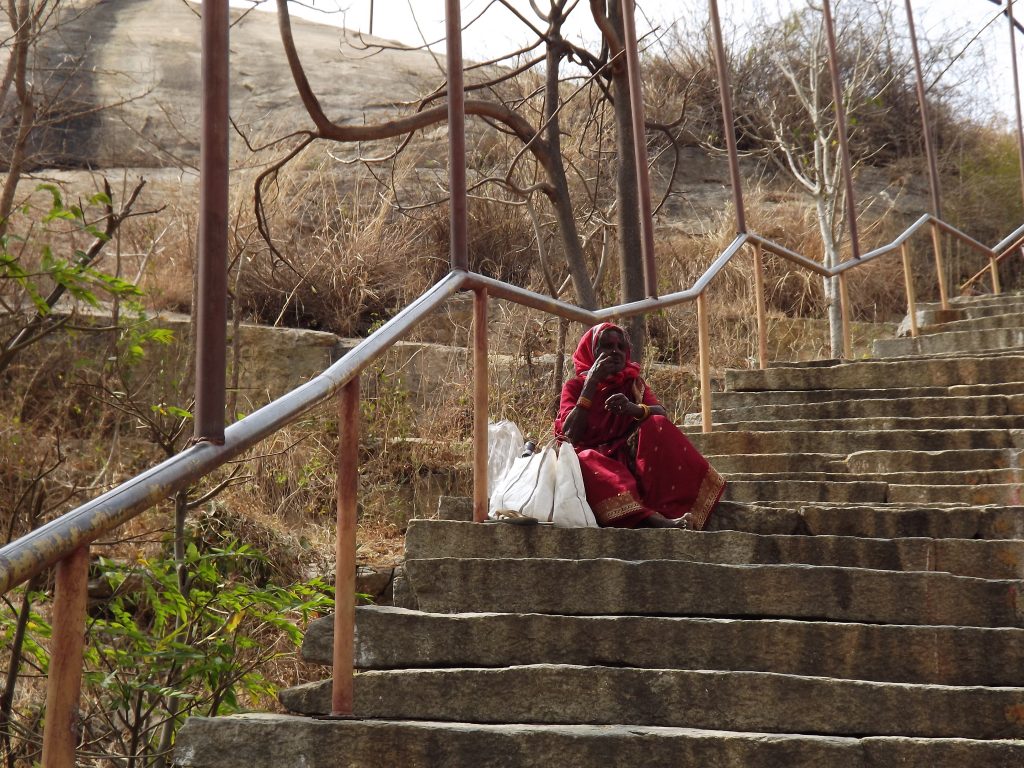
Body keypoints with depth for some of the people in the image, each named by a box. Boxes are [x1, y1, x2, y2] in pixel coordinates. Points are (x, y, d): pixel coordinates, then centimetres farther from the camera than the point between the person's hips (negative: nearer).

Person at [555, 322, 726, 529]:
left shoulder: (633, 382, 16)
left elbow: (662, 415, -4)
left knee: (658, 427, -23)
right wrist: (591, 383, -10)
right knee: (584, 460, -36)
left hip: (632, 459, 2)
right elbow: (570, 435, -8)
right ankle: (656, 520, -55)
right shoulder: (575, 386, 9)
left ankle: (675, 511, -43)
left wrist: (633, 409, -27)